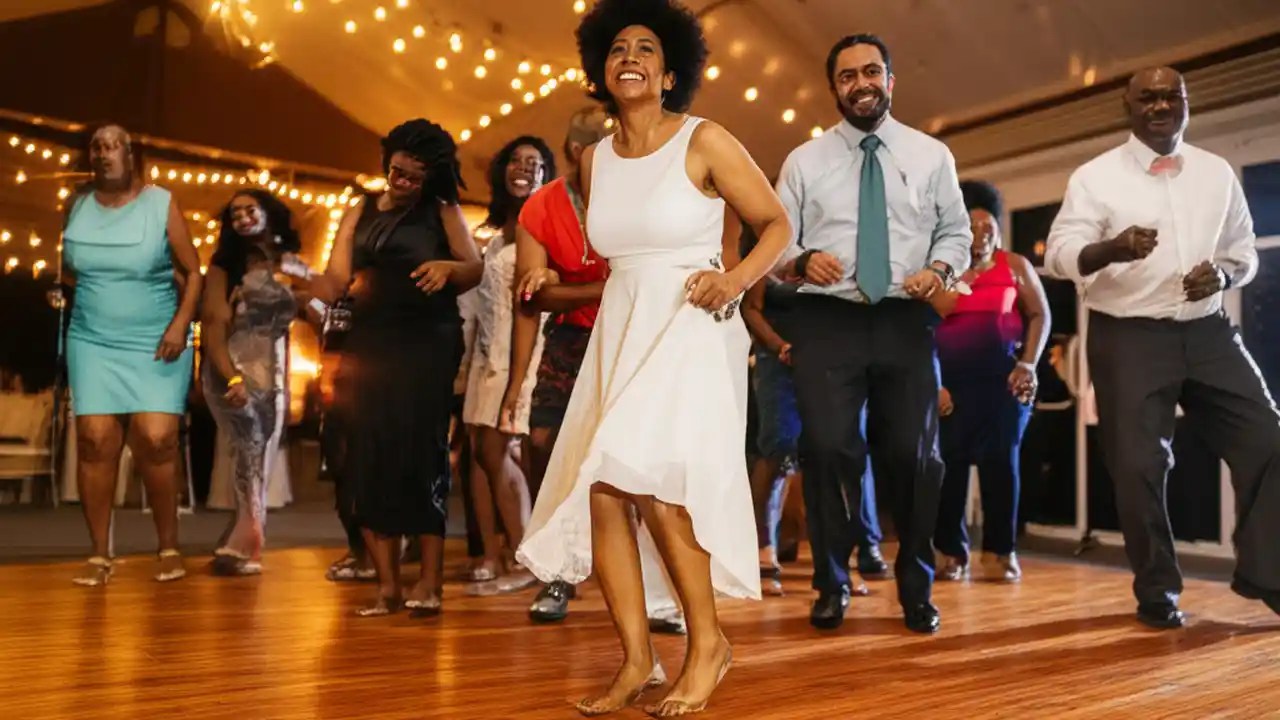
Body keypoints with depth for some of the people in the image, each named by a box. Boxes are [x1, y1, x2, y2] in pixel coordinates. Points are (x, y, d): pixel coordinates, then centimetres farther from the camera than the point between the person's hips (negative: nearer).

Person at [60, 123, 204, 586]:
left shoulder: (162, 203, -2)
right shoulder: (77, 205, 8)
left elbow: (193, 272, -2)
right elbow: (68, 269, 23)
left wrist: (181, 324, -13)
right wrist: (89, 288, 3)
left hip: (155, 344, -3)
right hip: (93, 343, 3)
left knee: (156, 440, -11)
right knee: (95, 441, -4)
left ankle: (169, 548, 4)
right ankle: (100, 555, 4)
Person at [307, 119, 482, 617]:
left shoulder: (442, 211, 9)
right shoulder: (360, 213, 16)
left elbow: (475, 268, -1)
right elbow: (335, 280, 6)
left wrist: (448, 267, -21)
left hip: (427, 342, -3)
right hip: (368, 342, 4)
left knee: (420, 452, -8)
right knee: (368, 456, -2)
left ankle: (430, 581, -2)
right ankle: (387, 584, 4)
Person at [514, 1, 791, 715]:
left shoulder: (705, 141, -3)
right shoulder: (595, 159, 12)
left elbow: (778, 224, -2)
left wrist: (736, 279, -18)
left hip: (689, 329, -5)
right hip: (619, 332, 6)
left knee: (652, 481, -21)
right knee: (599, 490, -6)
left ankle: (708, 643, 0)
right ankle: (638, 661, 6)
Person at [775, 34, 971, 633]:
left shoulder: (931, 155, 12)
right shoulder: (804, 161, 9)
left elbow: (956, 233, 13)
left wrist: (940, 269, -9)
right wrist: (801, 261, -16)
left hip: (905, 321, 1)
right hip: (826, 321, -1)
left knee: (914, 453, 4)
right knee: (826, 448, -7)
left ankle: (916, 589, 24)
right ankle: (832, 585, 13)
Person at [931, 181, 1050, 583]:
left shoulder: (1015, 266, 11)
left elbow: (1039, 314, 12)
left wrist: (1028, 363, -2)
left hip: (1001, 378, 1)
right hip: (949, 380, -1)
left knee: (1000, 460, -1)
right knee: (948, 463, -1)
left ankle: (1000, 552, 8)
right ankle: (952, 552, 9)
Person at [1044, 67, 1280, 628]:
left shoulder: (1218, 173, 13)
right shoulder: (1095, 176, 0)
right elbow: (1060, 253, -10)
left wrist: (1224, 273, -6)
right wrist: (1112, 248, -31)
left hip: (1207, 332, 4)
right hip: (1128, 338, -4)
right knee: (1138, 466, -3)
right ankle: (1157, 591, 15)